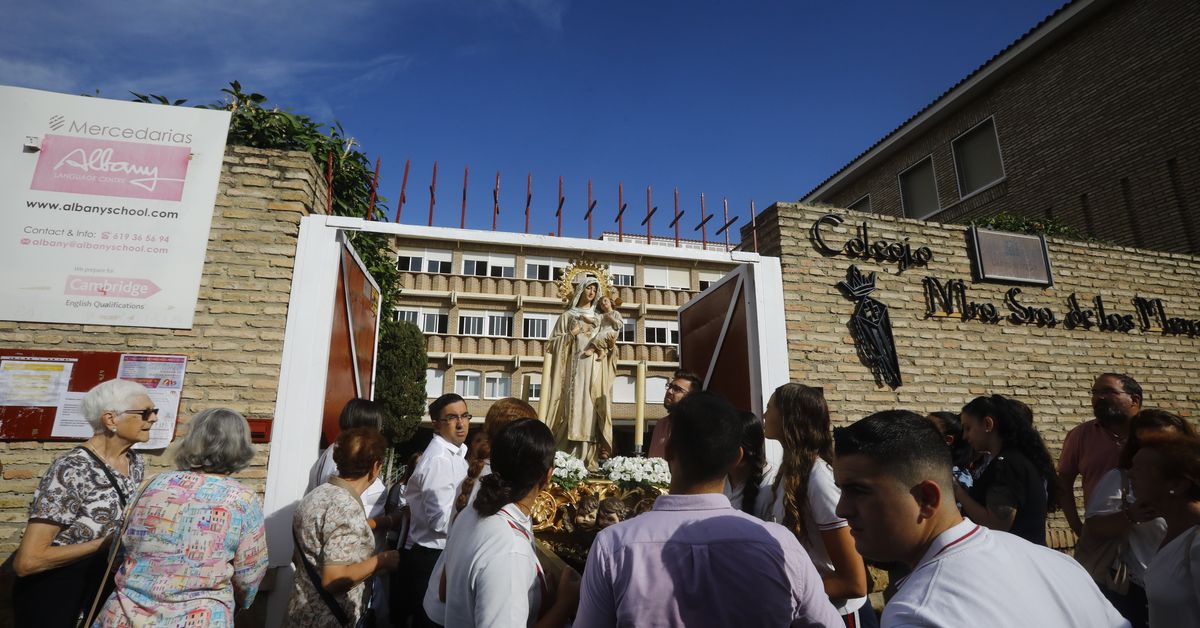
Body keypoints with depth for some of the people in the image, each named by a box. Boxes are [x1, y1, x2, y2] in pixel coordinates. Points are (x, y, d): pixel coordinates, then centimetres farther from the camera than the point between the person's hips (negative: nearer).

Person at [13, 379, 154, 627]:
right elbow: (27, 561, -26)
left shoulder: (135, 463, -2)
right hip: (53, 594, -6)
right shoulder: (71, 471, -25)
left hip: (104, 585, 7)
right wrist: (105, 542, -24)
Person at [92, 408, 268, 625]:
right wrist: (237, 604, 17)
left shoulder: (157, 483, -2)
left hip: (126, 616, 3)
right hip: (196, 620, -3)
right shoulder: (244, 500, -12)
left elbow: (125, 546, 12)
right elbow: (248, 577, -4)